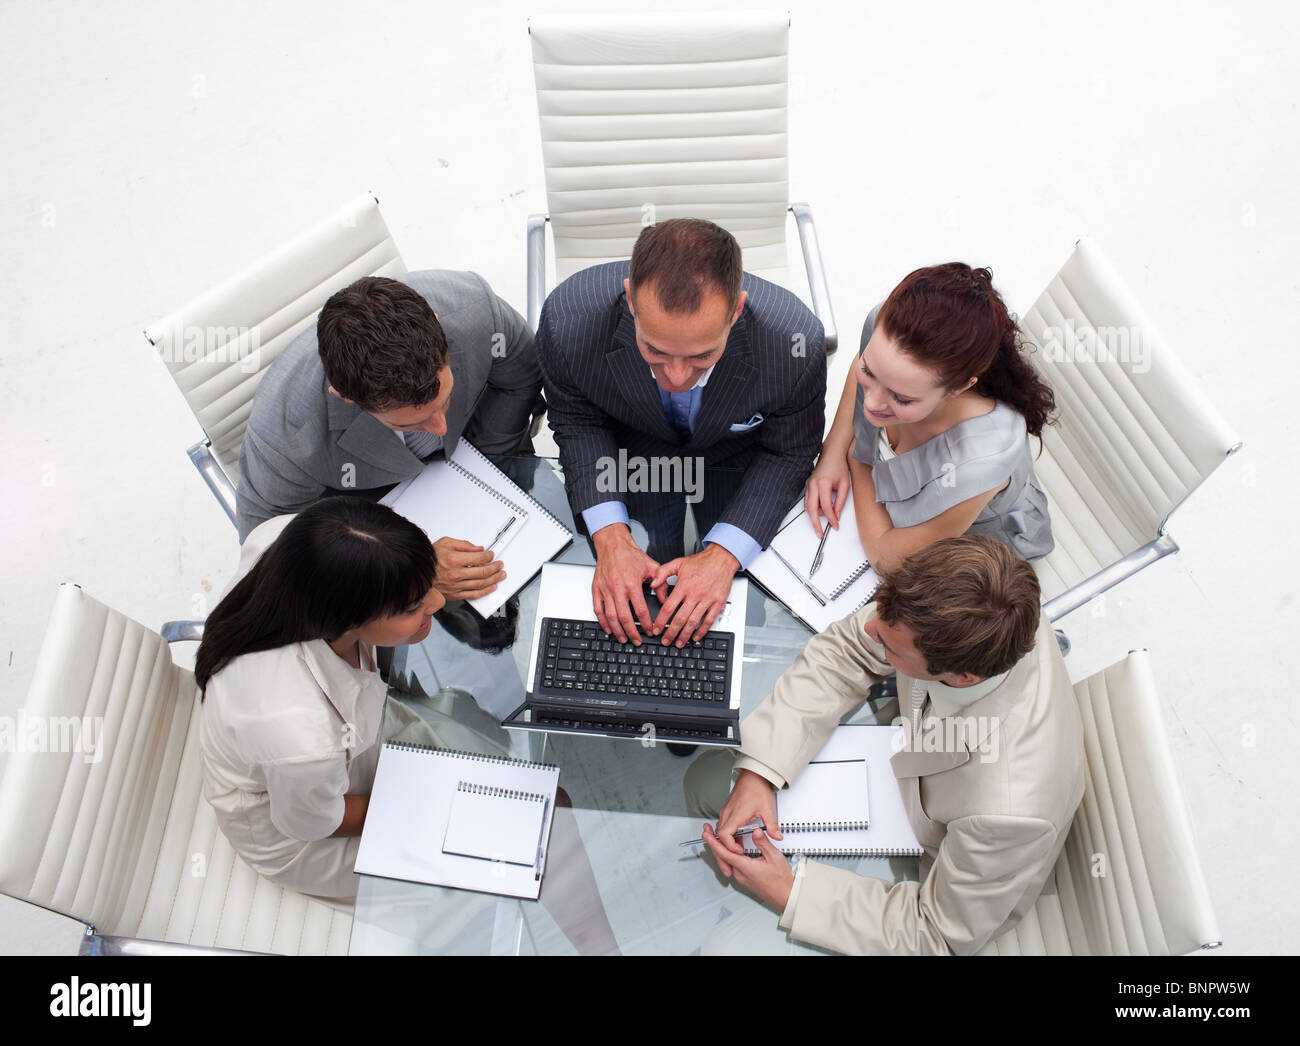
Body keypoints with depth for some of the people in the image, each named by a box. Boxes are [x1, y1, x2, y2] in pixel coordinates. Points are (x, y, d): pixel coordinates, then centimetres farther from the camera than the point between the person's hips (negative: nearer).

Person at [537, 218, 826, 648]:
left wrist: (723, 555, -29)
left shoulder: (796, 344, -38)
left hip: (737, 459, 0)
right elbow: (578, 423, -16)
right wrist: (610, 537, -28)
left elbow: (788, 452, -18)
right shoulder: (568, 322, -37)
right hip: (630, 449, 1)